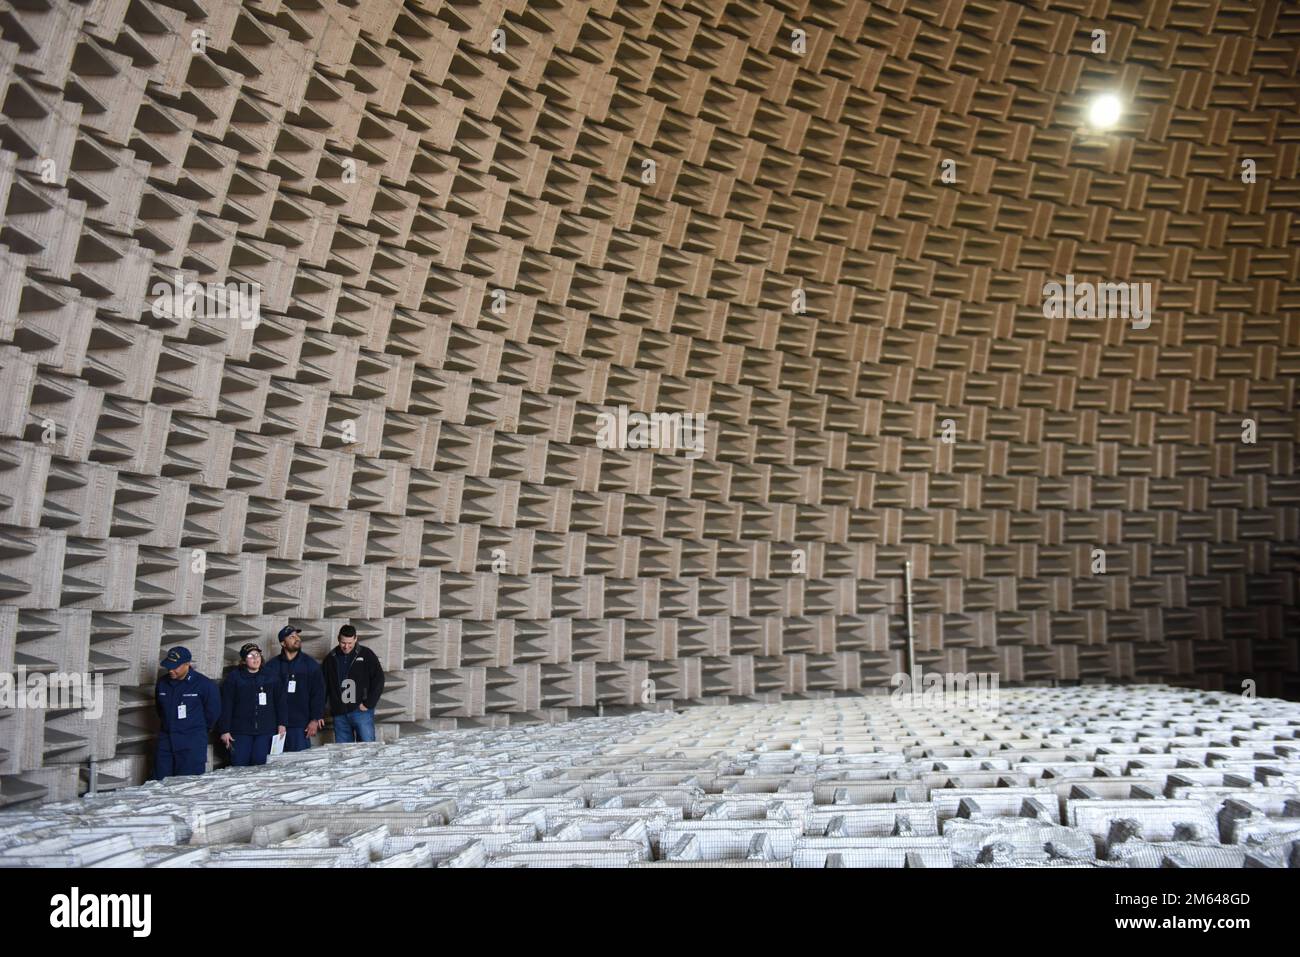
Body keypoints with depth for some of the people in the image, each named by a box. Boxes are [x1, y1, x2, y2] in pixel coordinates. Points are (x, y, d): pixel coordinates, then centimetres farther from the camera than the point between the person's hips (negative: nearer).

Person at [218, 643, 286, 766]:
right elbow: (226, 705, -3)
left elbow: (280, 702, 11)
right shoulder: (234, 677, 0)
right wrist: (225, 730, -7)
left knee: (260, 763, 1)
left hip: (265, 731, 2)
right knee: (240, 765, -1)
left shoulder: (270, 677, 8)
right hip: (241, 731, -2)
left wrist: (281, 724, 6)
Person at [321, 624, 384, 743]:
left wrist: (368, 704, -9)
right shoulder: (330, 659, 9)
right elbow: (323, 685, 13)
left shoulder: (366, 655, 0)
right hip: (339, 714, 3)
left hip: (361, 711, -3)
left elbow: (378, 680, -3)